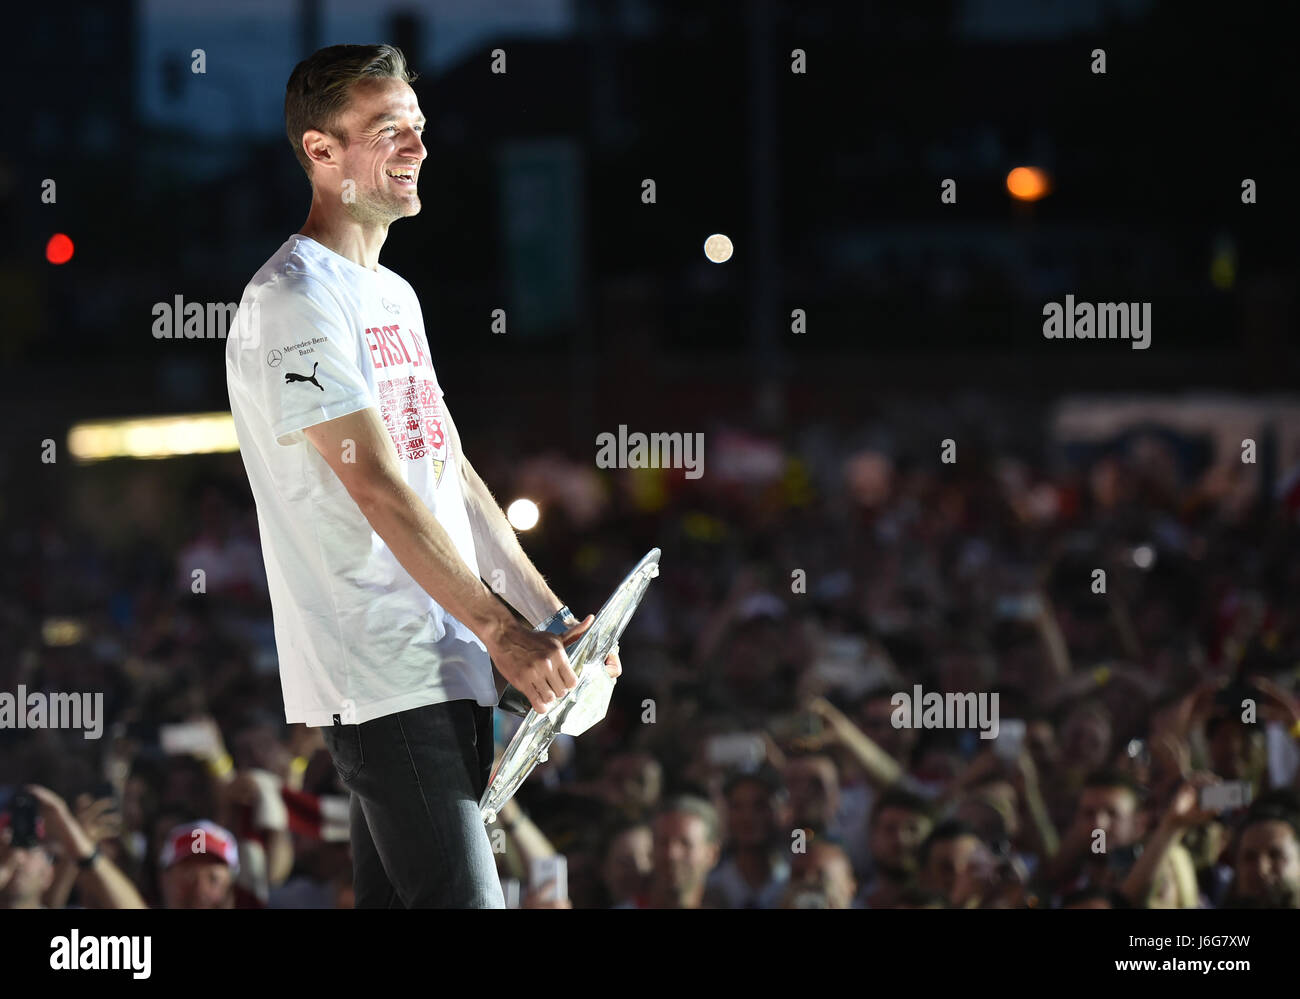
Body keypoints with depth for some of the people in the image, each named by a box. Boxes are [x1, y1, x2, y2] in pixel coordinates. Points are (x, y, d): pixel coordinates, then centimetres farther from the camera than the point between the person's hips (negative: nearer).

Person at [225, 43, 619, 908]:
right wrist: (503, 631, -18)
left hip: (448, 670, 9)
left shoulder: (393, 296, 20)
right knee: (464, 900, -15)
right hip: (383, 678, -9)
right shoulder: (295, 301, -11)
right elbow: (377, 487, -17)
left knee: (399, 900, 8)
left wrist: (552, 617, 14)